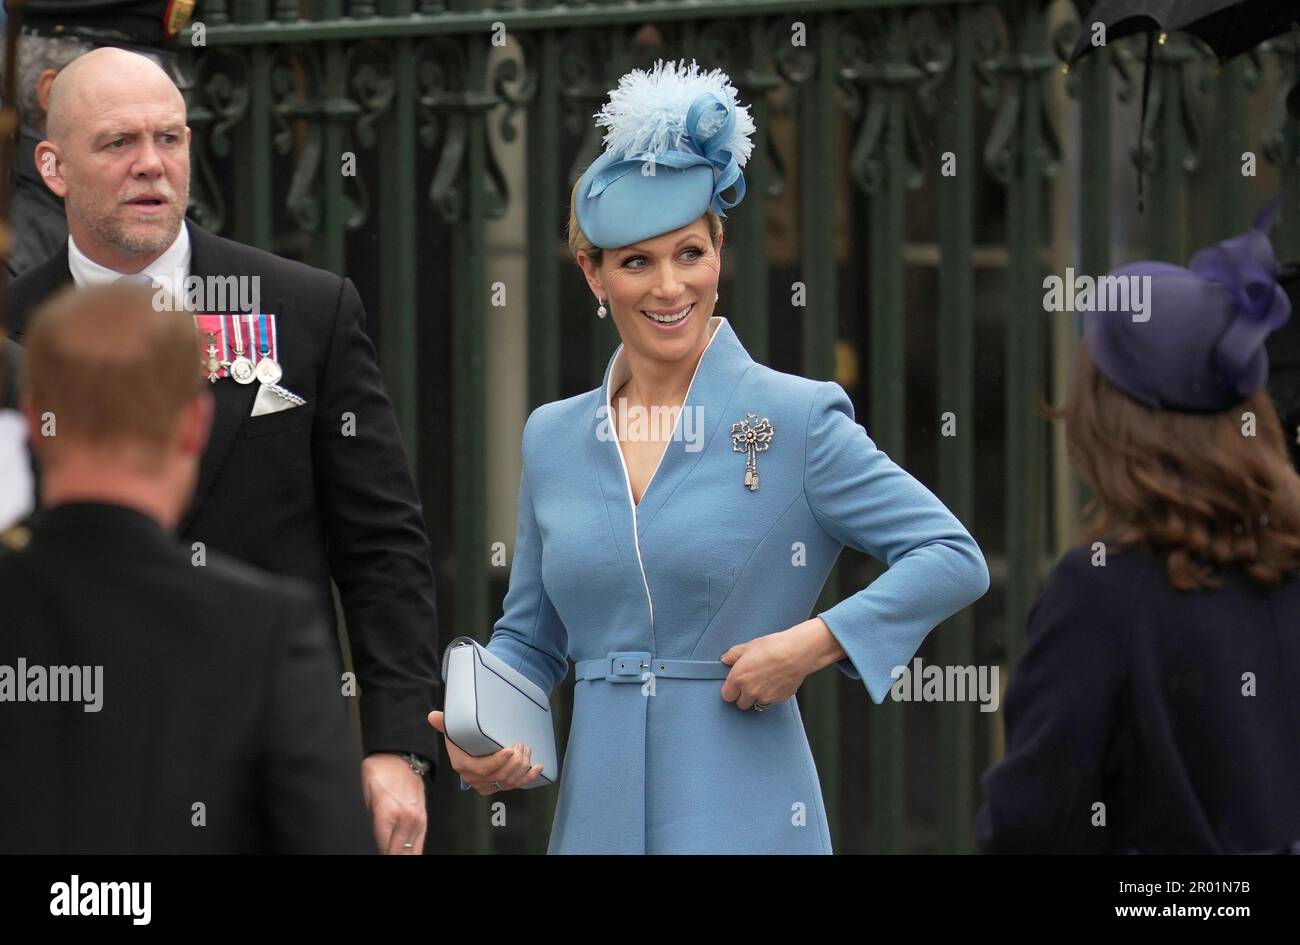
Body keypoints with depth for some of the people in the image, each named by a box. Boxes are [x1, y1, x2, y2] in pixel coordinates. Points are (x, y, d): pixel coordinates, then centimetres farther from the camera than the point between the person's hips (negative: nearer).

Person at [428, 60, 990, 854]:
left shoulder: (796, 420, -3)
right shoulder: (553, 438, 10)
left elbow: (954, 559, -5)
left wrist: (814, 644, -14)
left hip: (743, 815, -4)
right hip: (599, 815, 4)